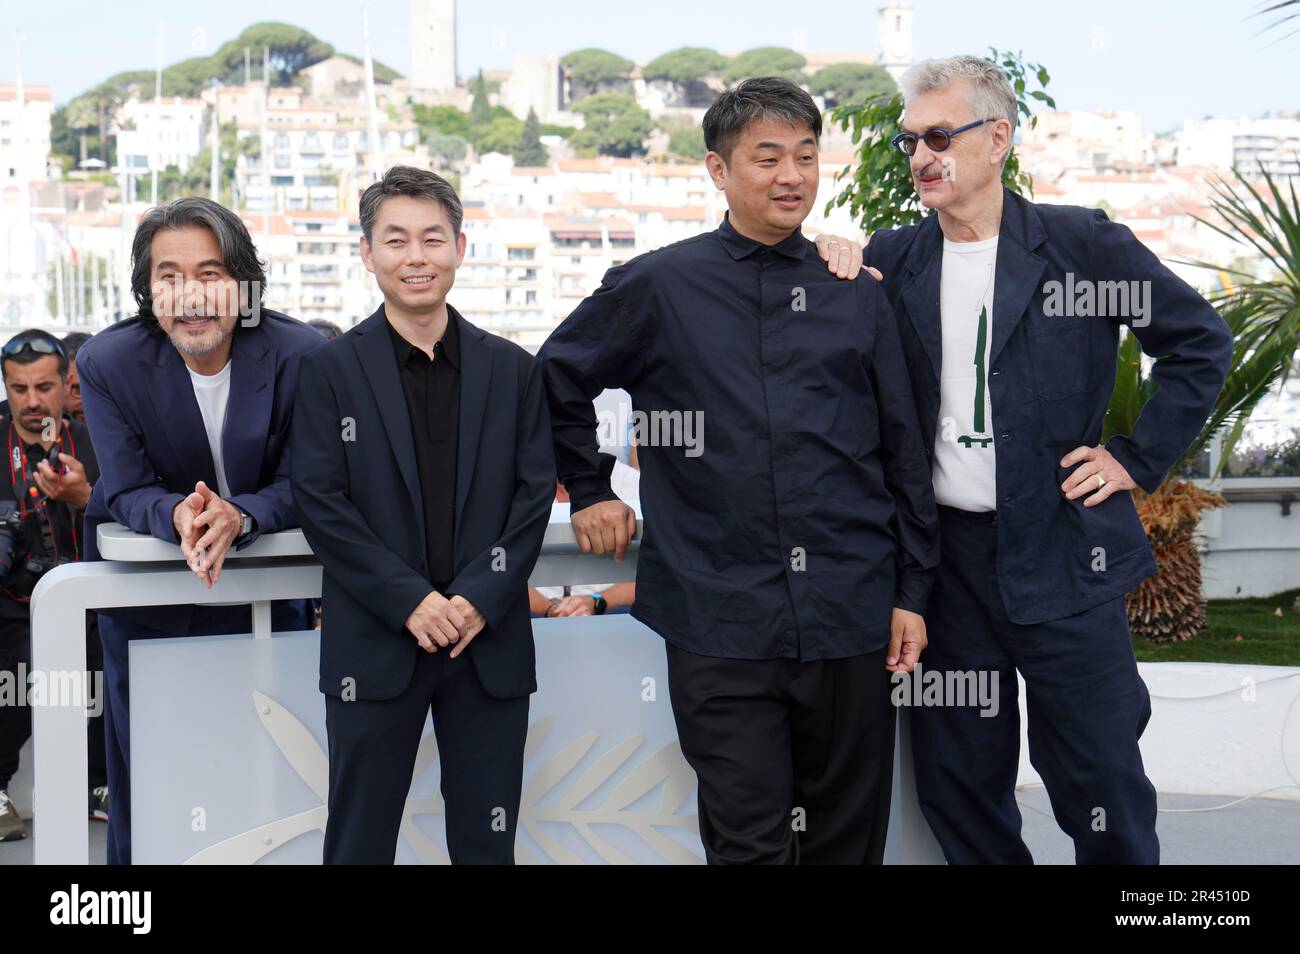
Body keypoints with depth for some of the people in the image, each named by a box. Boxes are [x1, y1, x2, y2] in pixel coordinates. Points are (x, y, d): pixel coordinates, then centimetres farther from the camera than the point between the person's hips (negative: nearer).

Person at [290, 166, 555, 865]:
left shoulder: (511, 369, 9)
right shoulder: (330, 370, 2)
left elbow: (534, 494, 4)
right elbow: (320, 502, -5)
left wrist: (480, 598, -10)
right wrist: (410, 601, -13)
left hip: (490, 643, 2)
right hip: (374, 645, -2)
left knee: (487, 844, 8)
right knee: (360, 842, 5)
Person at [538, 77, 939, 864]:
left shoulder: (857, 296, 8)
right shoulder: (658, 287, 3)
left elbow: (904, 452, 11)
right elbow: (558, 380, 17)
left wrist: (911, 591, 8)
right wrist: (589, 491, 13)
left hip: (850, 620, 2)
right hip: (722, 623, -2)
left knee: (848, 838, 11)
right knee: (749, 842, 1)